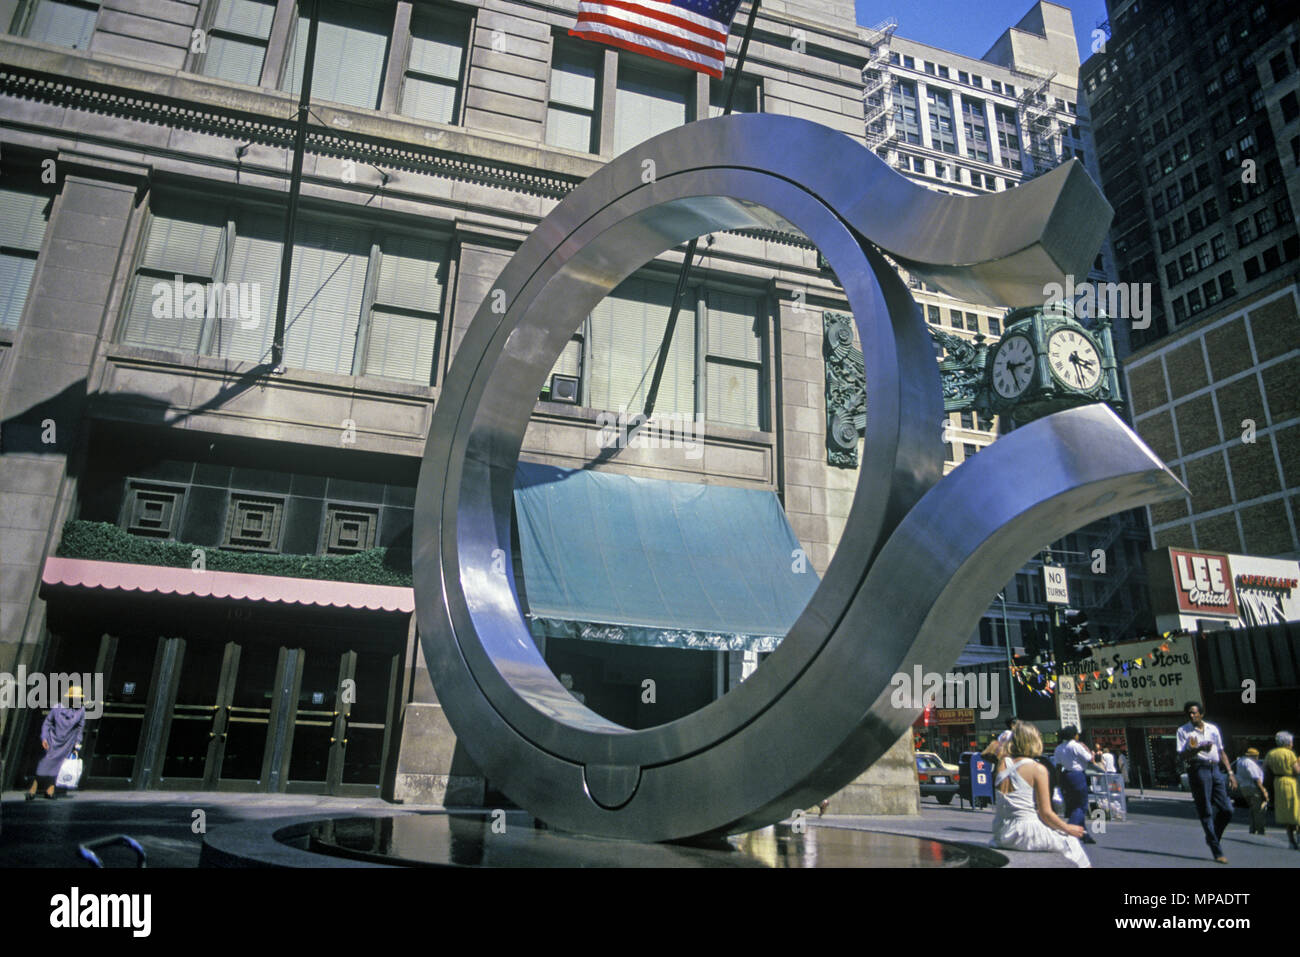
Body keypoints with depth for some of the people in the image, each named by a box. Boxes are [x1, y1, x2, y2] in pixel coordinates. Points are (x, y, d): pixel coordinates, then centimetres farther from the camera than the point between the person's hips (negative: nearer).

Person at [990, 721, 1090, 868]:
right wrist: (1068, 828, 7)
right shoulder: (1038, 769, -14)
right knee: (1069, 840, 18)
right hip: (1026, 835, -6)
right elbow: (1046, 813, -11)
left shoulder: (1003, 763, -1)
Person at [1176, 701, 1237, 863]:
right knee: (1206, 812, -3)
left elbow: (1221, 752, 19)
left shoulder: (1213, 729, 15)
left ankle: (1212, 838, 24)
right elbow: (1182, 755, -6)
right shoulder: (1183, 731, 2)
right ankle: (1216, 851, 0)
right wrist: (1199, 748, -21)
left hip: (1215, 769, 5)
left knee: (1227, 810, 2)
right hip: (1198, 770, -5)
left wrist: (1230, 772, 12)